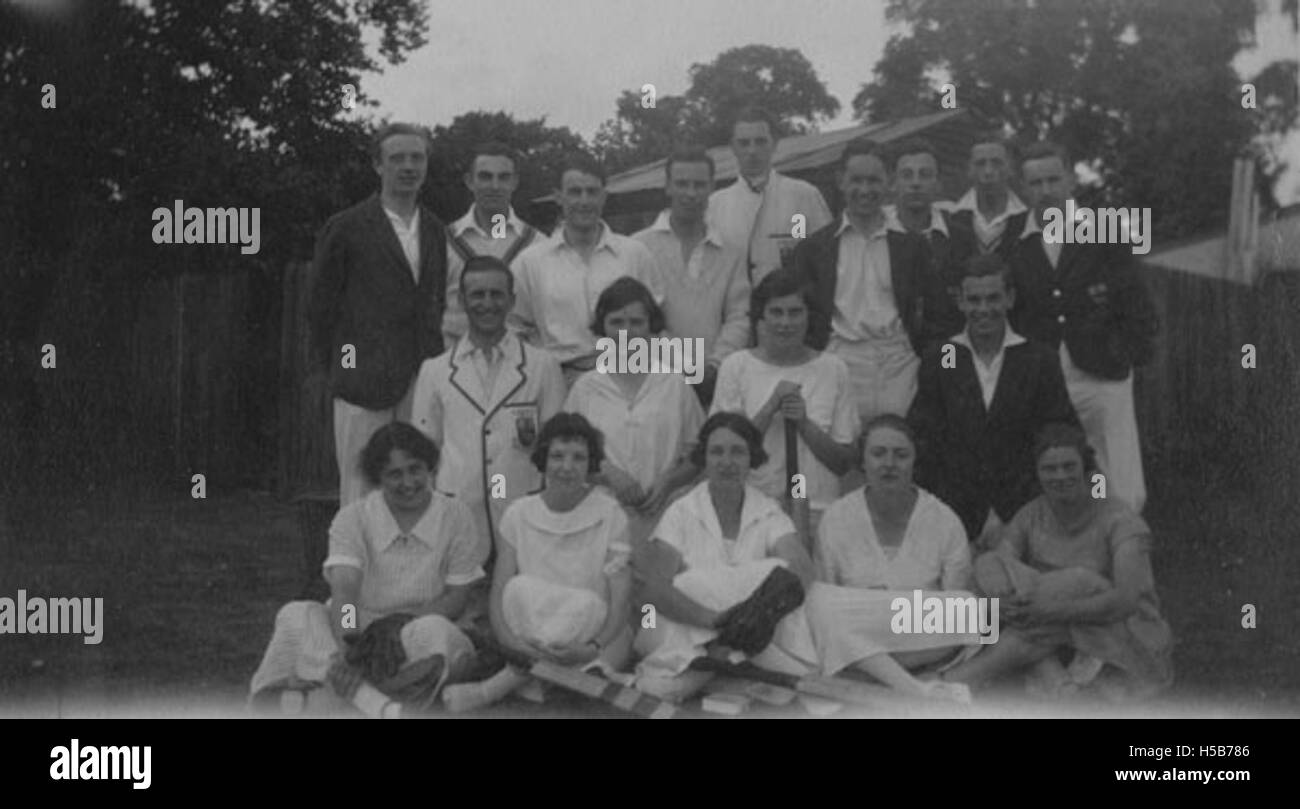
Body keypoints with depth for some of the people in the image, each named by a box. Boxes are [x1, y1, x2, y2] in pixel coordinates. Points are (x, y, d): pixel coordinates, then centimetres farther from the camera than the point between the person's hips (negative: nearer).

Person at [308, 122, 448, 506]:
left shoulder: (435, 231, 13)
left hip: (423, 384, 4)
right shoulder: (345, 228, -2)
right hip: (365, 388, -4)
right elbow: (322, 306, 2)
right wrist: (339, 368, 5)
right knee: (361, 493, -3)